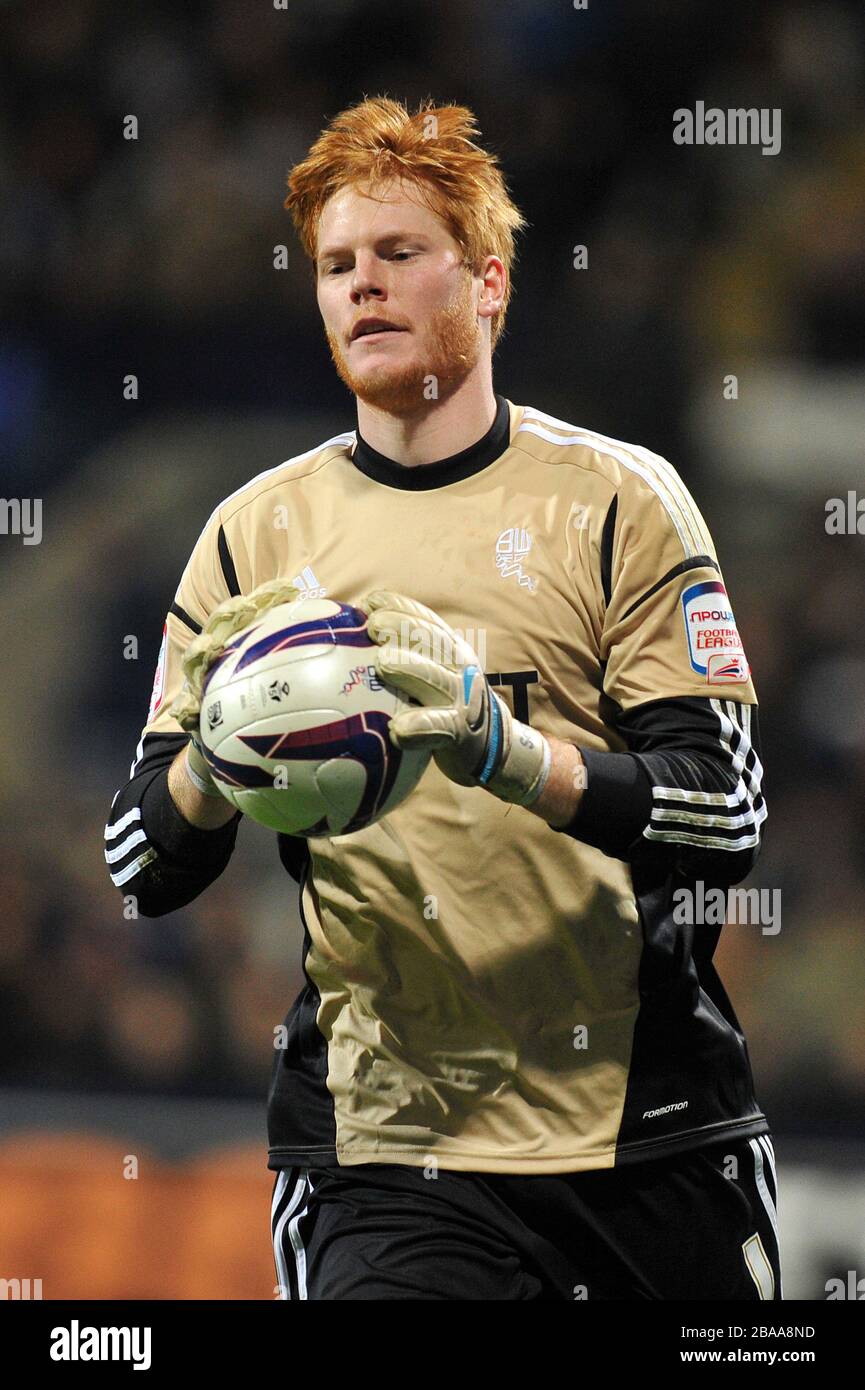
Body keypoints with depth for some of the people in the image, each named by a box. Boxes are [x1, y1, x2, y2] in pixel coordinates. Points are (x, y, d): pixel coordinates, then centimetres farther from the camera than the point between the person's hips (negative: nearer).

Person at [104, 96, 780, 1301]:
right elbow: (142, 872, 5)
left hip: (648, 1131, 0)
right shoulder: (259, 533, 8)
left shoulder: (617, 499, 0)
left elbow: (725, 816, -9)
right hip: (386, 1145, 0)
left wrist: (502, 746, -25)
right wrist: (212, 760, -18)